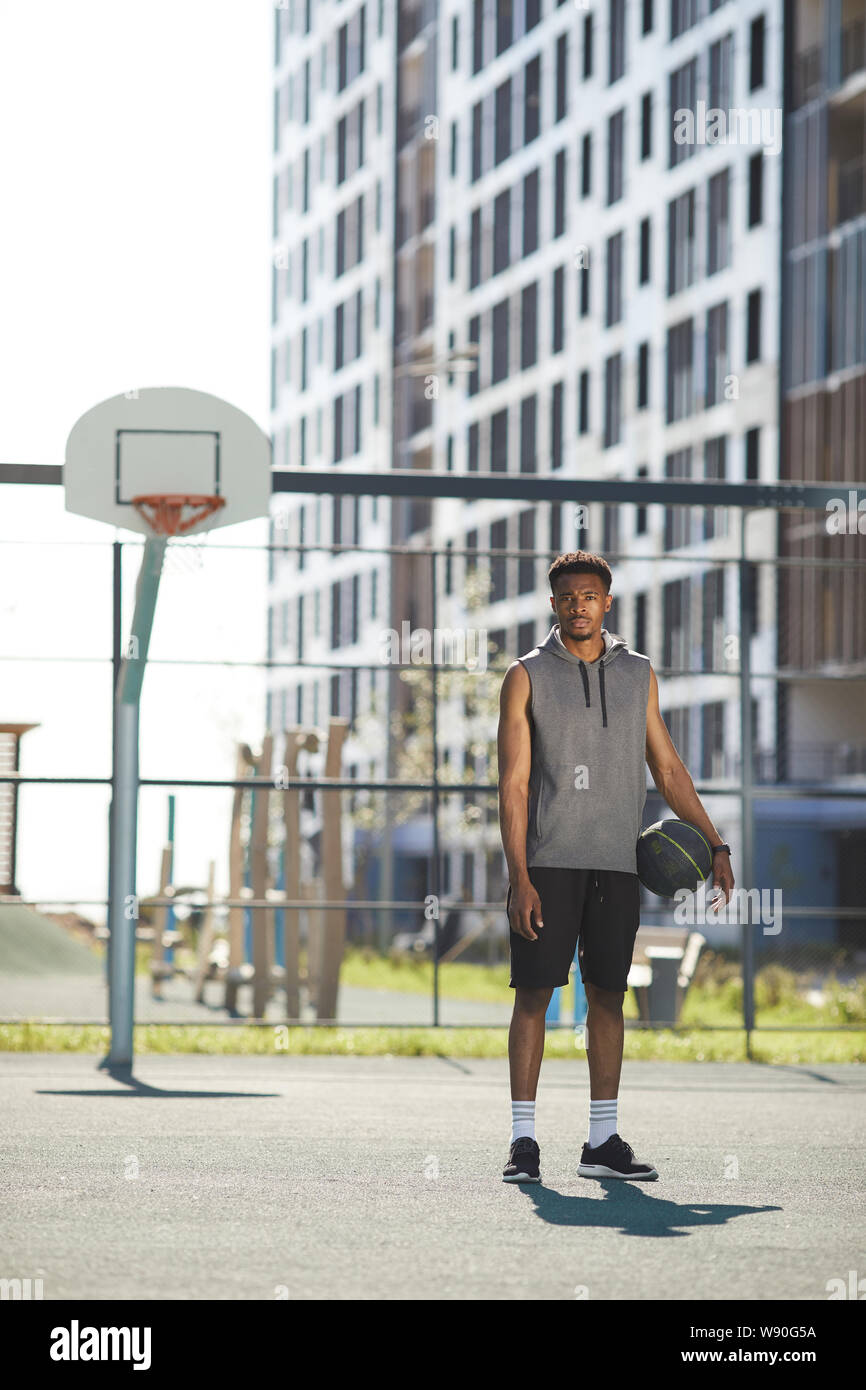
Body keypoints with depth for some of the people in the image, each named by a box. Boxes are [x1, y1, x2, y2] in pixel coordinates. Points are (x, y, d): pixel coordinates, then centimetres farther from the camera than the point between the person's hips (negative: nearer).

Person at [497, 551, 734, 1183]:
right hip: (548, 863, -3)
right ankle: (524, 1140, -2)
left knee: (608, 996, 5)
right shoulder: (528, 676, 1)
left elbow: (668, 768, 17)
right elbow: (514, 784, -3)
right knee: (535, 994, -5)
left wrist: (715, 843, 8)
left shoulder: (638, 675, 12)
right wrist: (520, 878, -11)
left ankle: (603, 1141, 10)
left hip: (618, 864, 3)